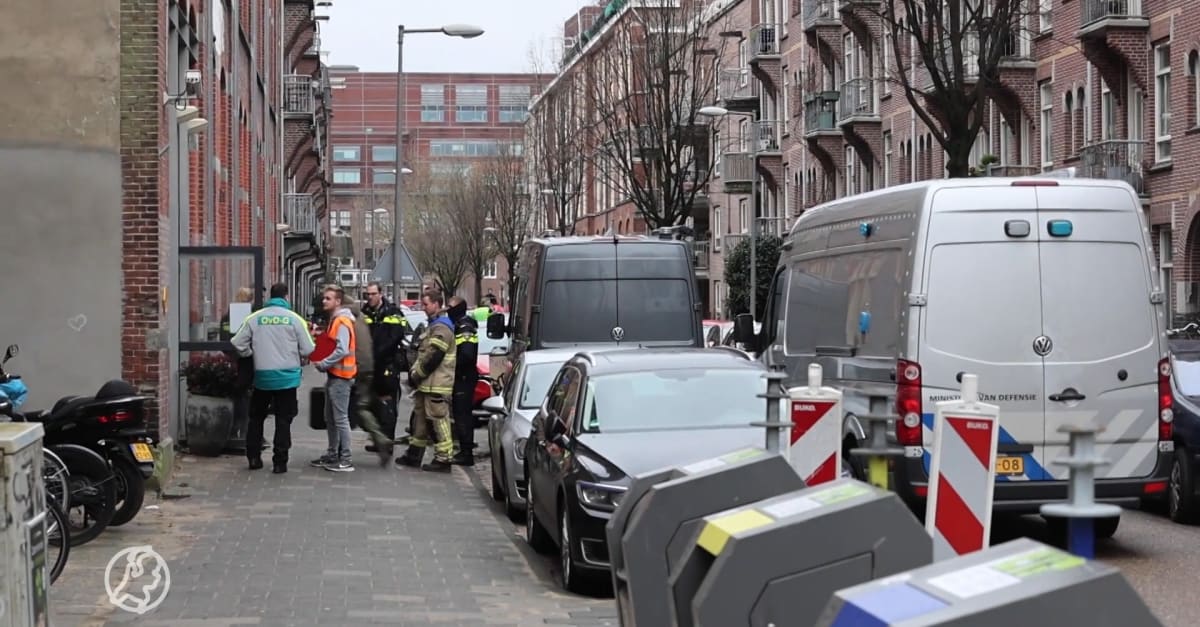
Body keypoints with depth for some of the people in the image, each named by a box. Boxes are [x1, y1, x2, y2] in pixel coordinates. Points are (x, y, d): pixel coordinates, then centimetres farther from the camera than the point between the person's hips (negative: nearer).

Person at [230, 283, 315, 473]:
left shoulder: (254, 318, -2)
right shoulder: (294, 319, -7)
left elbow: (238, 343, -1)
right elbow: (307, 350, -6)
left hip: (262, 375, 2)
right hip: (287, 376, -2)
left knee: (256, 417, 18)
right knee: (283, 420, 5)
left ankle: (253, 457, 19)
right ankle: (279, 461, 3)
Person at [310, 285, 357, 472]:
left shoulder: (342, 322, -15)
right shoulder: (334, 320, 17)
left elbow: (342, 351, -24)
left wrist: (323, 364, -16)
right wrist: (323, 362, 7)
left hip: (340, 376, -10)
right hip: (333, 375, 10)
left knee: (340, 418, -9)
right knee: (330, 418, 16)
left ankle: (346, 460, -7)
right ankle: (332, 455, 24)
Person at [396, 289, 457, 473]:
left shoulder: (441, 328, -16)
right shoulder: (434, 326, 19)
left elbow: (433, 356, -21)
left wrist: (416, 374, -11)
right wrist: (414, 371, 11)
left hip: (437, 385, -11)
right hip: (427, 383, 11)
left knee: (439, 421, -8)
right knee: (420, 418, 16)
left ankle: (443, 459, -5)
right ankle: (414, 455, 25)